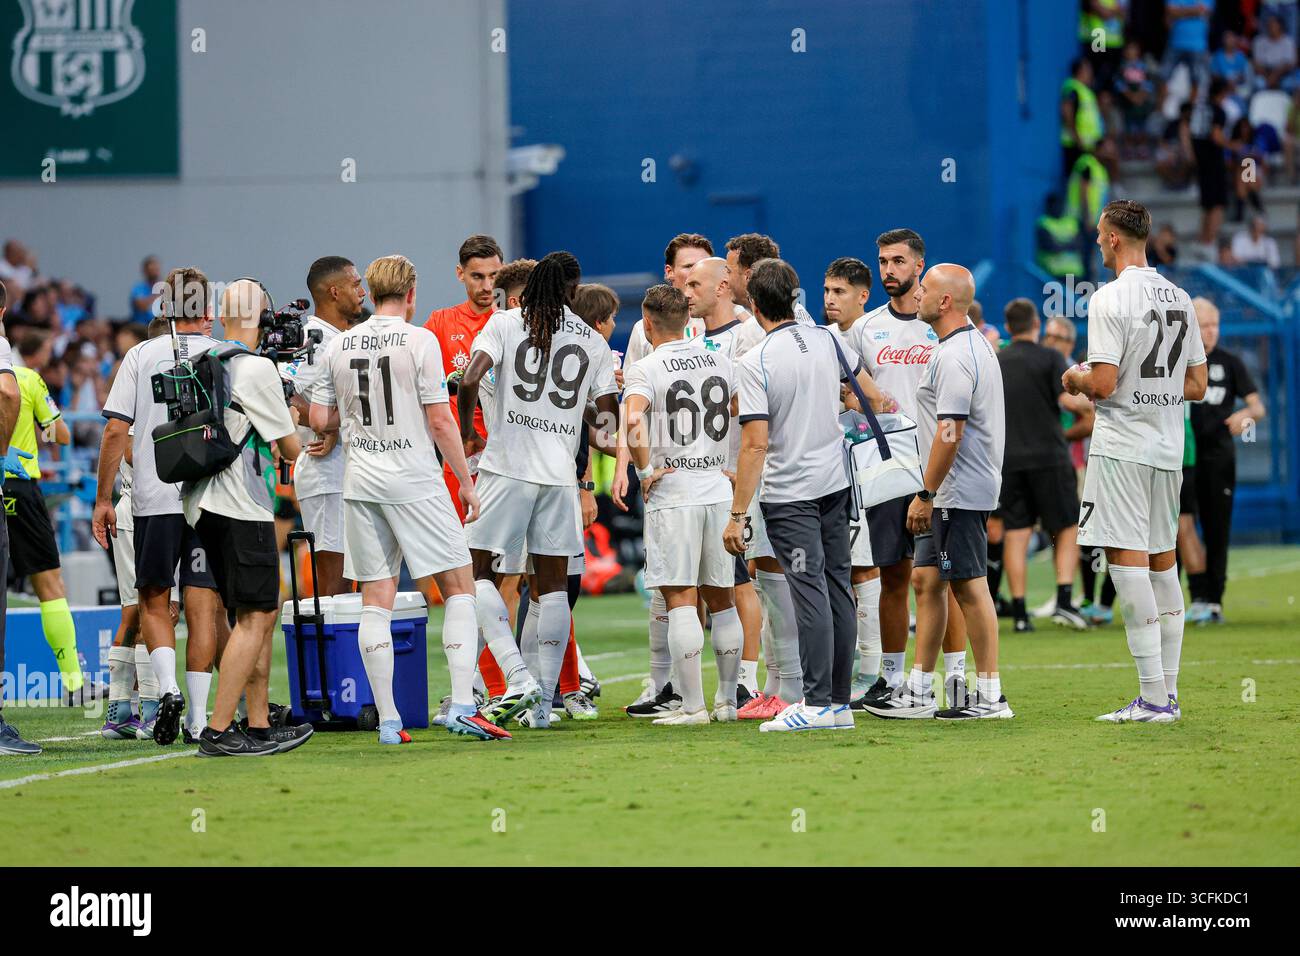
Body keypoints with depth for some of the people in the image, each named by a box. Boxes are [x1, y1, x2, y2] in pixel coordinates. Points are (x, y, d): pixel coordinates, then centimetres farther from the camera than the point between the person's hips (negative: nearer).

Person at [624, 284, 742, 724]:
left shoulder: (645, 370, -8)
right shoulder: (719, 362, 9)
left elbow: (634, 420, -25)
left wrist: (644, 471, -14)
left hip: (672, 493, -5)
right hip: (718, 490, 5)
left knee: (680, 599, -4)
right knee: (721, 599, 13)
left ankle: (693, 705, -7)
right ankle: (728, 700, 18)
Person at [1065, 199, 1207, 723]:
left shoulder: (1110, 299, -13)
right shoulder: (1180, 299, 10)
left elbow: (1103, 384, -18)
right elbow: (1196, 385, 13)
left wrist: (1074, 378, 2)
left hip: (1121, 448, -8)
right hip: (1168, 448, 8)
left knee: (1127, 560, -8)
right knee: (1162, 562, 13)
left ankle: (1153, 698, -13)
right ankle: (1168, 693, 14)